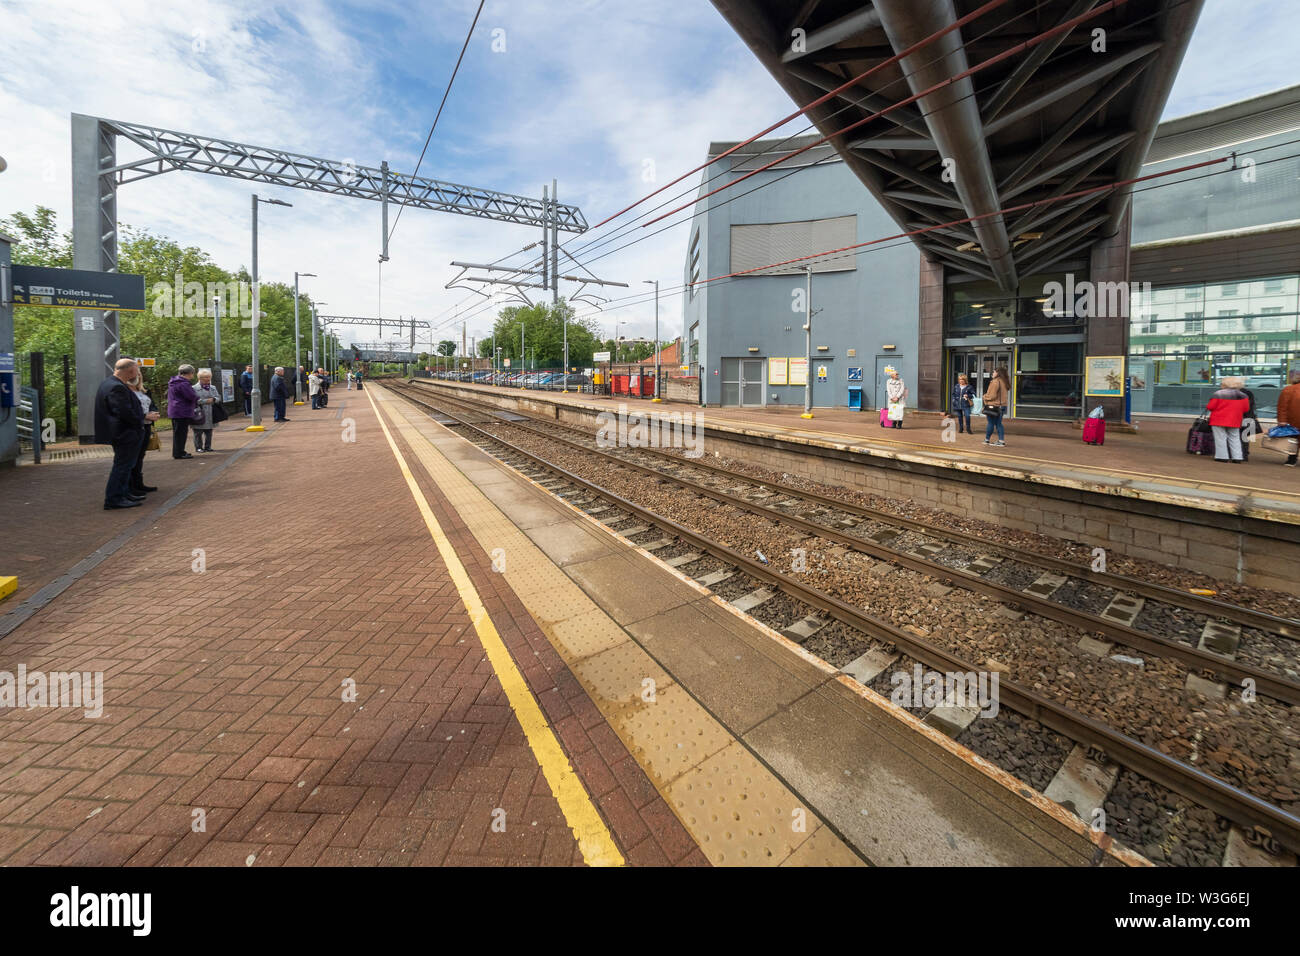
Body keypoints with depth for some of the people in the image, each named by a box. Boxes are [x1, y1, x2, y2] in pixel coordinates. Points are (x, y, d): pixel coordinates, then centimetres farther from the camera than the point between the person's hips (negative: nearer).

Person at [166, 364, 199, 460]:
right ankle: (179, 453, -3)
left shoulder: (173, 383, 17)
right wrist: (197, 401, 3)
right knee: (181, 433, -5)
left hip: (174, 412, 10)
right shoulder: (183, 384, -17)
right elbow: (192, 397, -19)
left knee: (177, 432, 16)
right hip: (182, 412, -10)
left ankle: (177, 452, 24)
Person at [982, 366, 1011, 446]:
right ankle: (1001, 440, 10)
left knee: (991, 423, 1)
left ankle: (987, 440, 10)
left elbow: (993, 395, -17)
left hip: (993, 406, -8)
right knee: (999, 424, 12)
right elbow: (1002, 394, 16)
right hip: (1002, 405, 8)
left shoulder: (996, 382, -16)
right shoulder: (1004, 382, 11)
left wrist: (985, 397, 2)